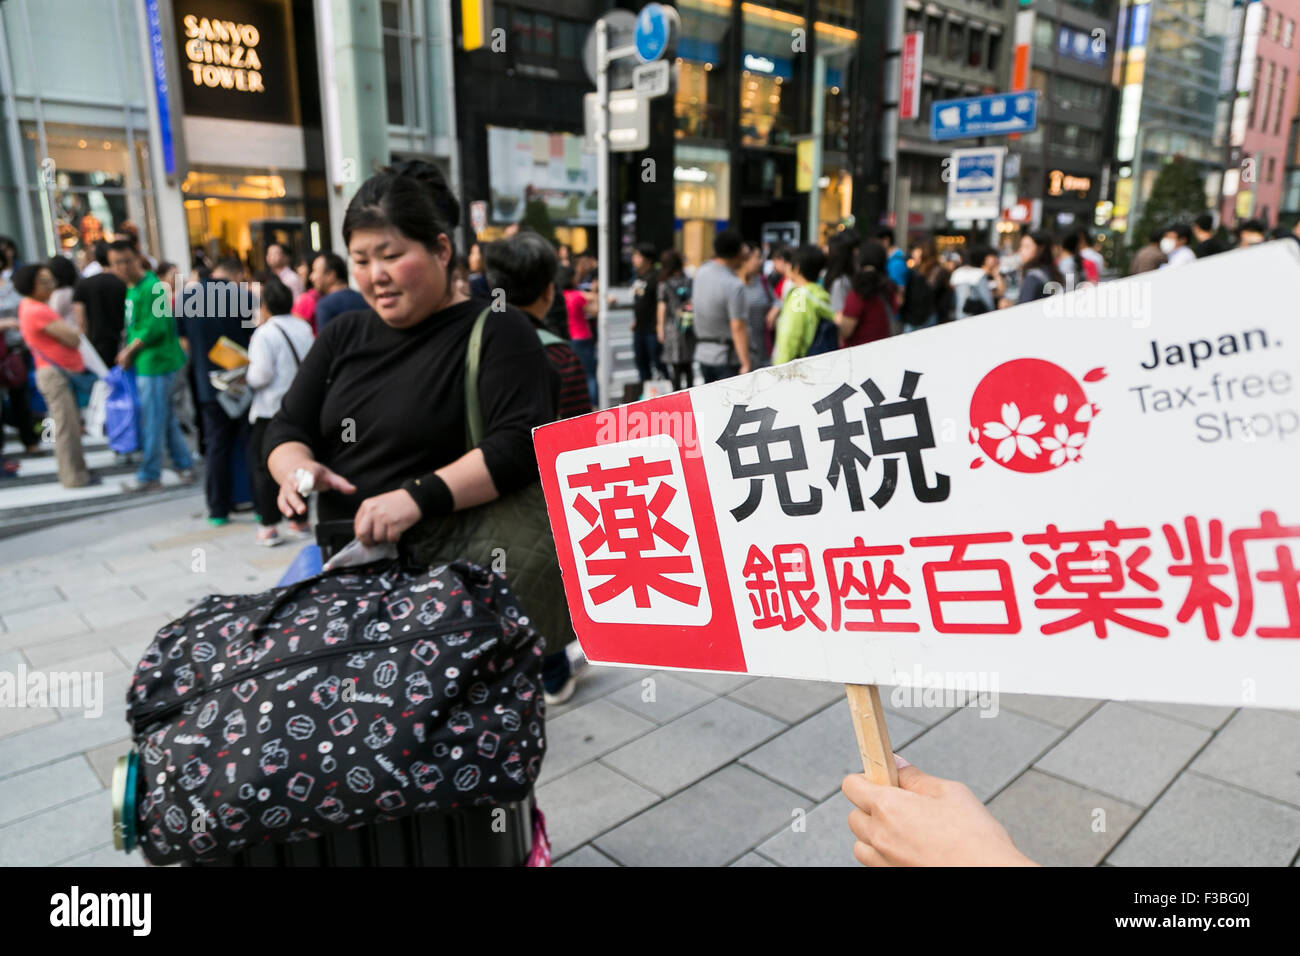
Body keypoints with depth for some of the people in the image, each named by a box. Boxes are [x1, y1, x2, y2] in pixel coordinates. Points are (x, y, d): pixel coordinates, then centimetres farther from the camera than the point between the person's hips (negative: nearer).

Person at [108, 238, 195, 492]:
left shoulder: (151, 287, -16)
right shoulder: (132, 289, 15)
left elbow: (155, 327, -22)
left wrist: (129, 350, -13)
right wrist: (128, 351, 9)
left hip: (155, 364, -10)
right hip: (144, 364, 10)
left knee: (152, 421, -1)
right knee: (167, 418, 15)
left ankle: (150, 476, 9)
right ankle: (184, 465, 24)